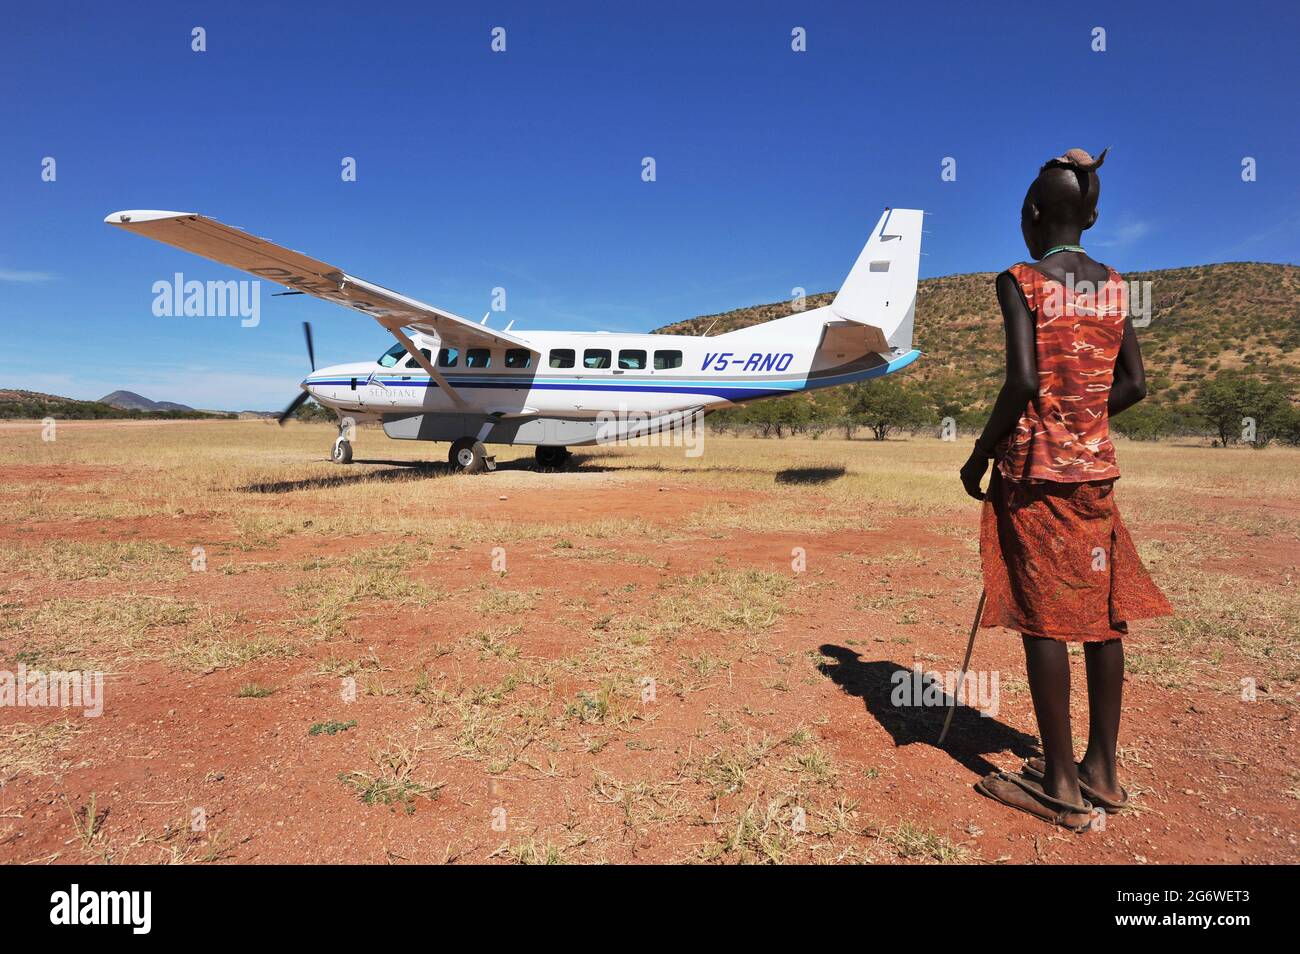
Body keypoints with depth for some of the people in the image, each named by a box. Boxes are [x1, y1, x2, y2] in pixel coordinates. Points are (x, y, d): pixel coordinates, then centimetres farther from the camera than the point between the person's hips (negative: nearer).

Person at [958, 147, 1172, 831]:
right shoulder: (1113, 287, 11)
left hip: (1033, 468, -6)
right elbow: (1133, 384, 9)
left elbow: (1023, 380, -18)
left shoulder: (1020, 282, -7)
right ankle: (1102, 768, 22)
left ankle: (1061, 785, 8)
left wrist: (980, 455, -8)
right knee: (1102, 613, 10)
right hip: (1095, 468, 7)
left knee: (1044, 618, -1)